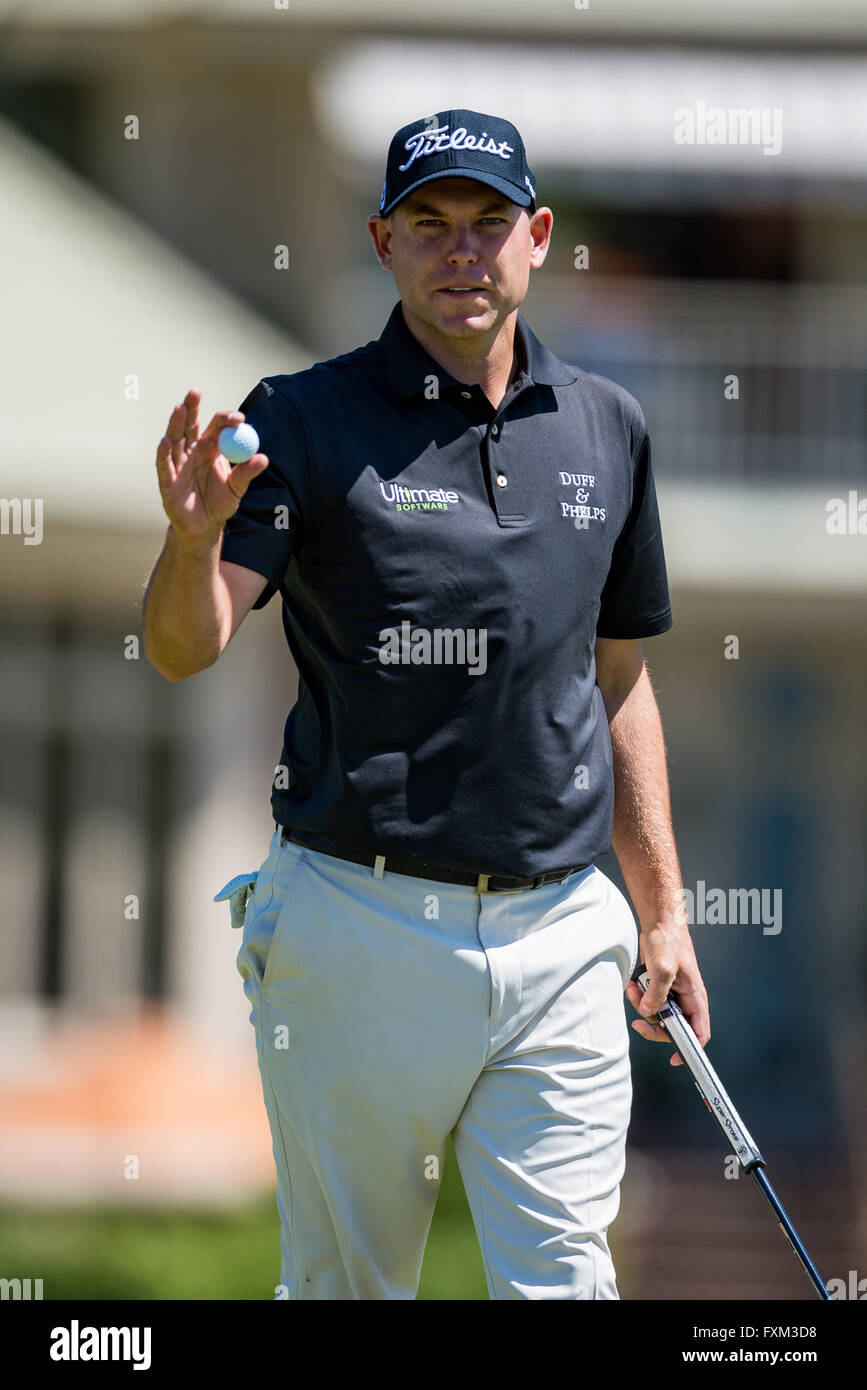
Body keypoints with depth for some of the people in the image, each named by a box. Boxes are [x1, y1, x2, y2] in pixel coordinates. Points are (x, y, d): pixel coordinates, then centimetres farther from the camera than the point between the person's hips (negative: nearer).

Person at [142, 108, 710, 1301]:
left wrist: (663, 911, 16)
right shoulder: (305, 423, -4)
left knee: (562, 1277, -2)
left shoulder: (607, 428, 10)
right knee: (348, 1284, 6)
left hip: (560, 931, 3)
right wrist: (194, 535, -35)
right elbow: (186, 649, -13)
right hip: (362, 924, -3)